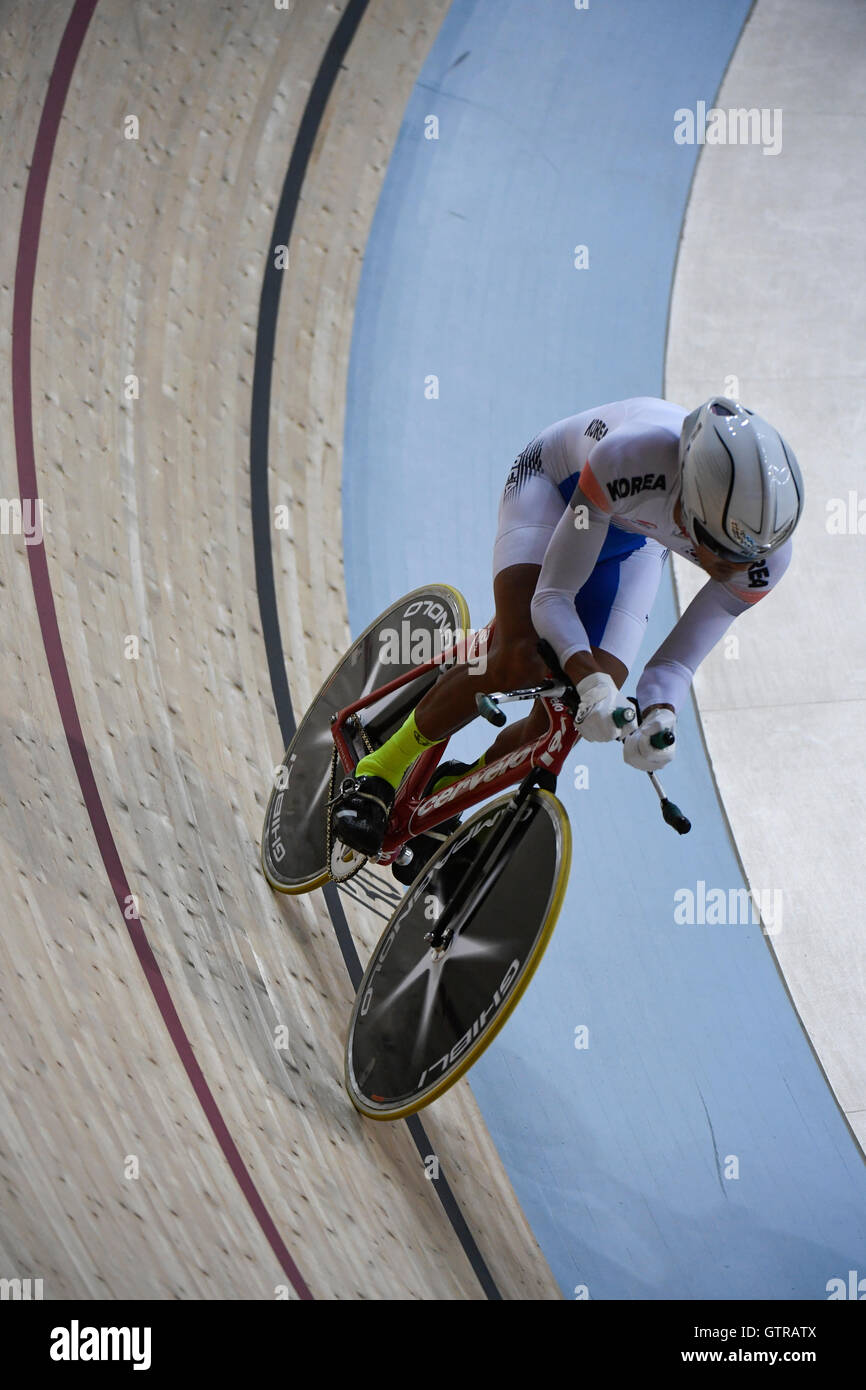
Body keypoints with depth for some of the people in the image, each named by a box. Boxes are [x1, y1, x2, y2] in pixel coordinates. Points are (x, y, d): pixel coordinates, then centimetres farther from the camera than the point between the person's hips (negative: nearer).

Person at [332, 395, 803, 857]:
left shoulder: (767, 551, -33)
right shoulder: (631, 458, -45)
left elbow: (676, 662, -22)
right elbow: (552, 597, -35)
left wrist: (659, 717, -44)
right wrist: (590, 678, -51)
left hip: (635, 540, 4)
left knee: (570, 718, -11)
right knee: (521, 660, -29)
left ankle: (444, 793, 17)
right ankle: (378, 775, -7)